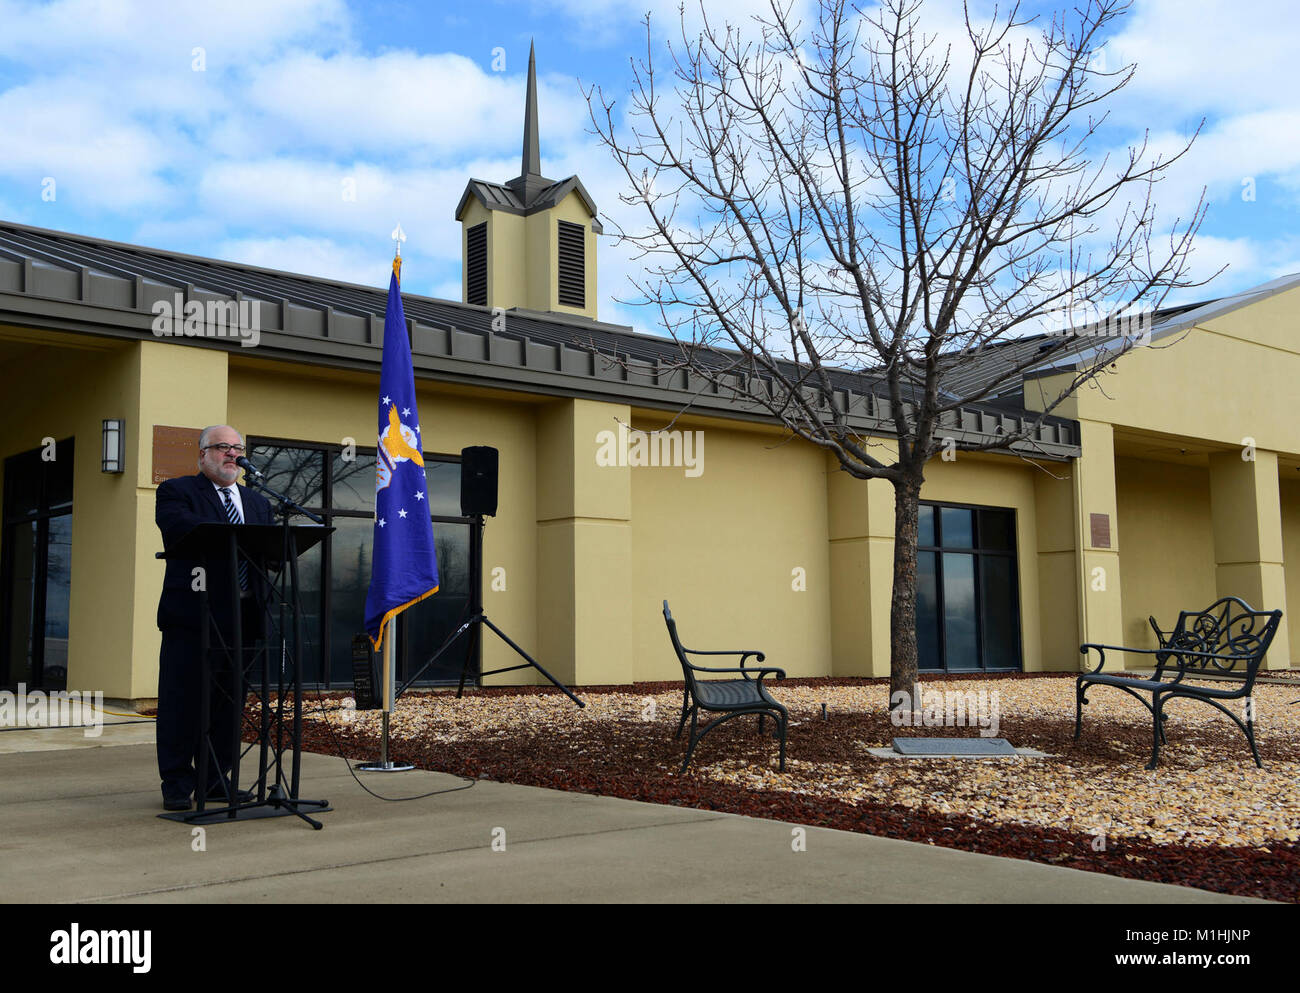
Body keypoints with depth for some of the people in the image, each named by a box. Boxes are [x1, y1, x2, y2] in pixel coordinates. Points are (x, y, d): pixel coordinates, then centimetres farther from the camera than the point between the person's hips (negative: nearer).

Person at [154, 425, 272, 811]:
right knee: (182, 701, -1)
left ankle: (215, 781, 19)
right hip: (193, 615, -5)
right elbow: (182, 528, -17)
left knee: (228, 703, 9)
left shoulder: (257, 502, 22)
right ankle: (177, 785, 7)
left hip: (242, 616, 5)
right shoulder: (176, 491, 4)